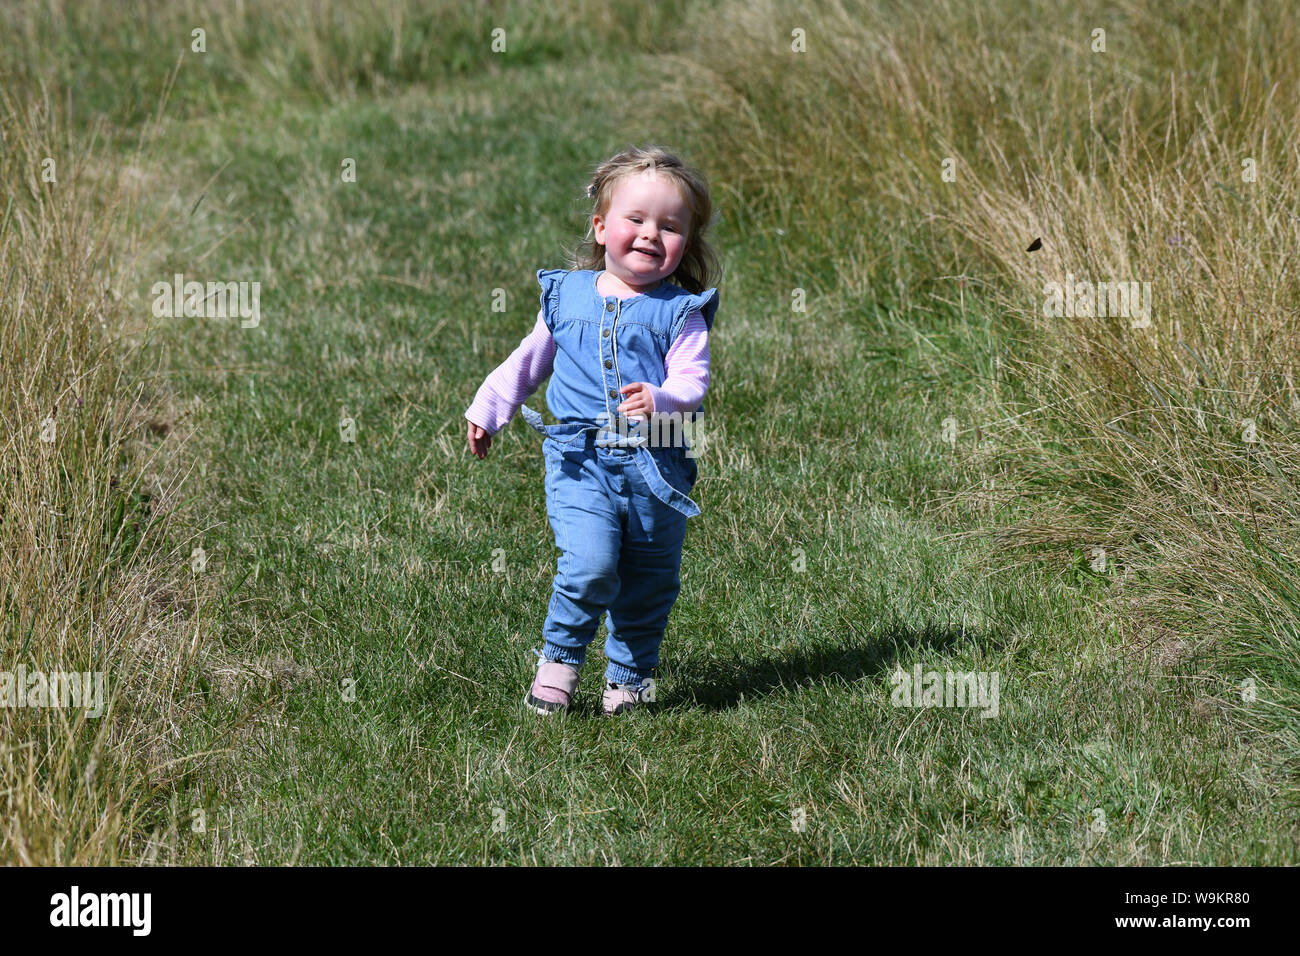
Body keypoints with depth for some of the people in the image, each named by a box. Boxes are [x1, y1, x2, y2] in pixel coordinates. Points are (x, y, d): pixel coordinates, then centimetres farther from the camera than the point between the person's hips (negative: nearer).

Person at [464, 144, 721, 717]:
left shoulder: (680, 311, 1)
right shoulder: (566, 295, 9)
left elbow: (692, 383, -9)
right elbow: (529, 361, 23)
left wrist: (660, 400, -29)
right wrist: (487, 409, 23)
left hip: (655, 463, 1)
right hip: (579, 460, 0)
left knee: (649, 581, 9)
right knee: (590, 563, -18)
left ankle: (629, 676, 28)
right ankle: (559, 658, 4)